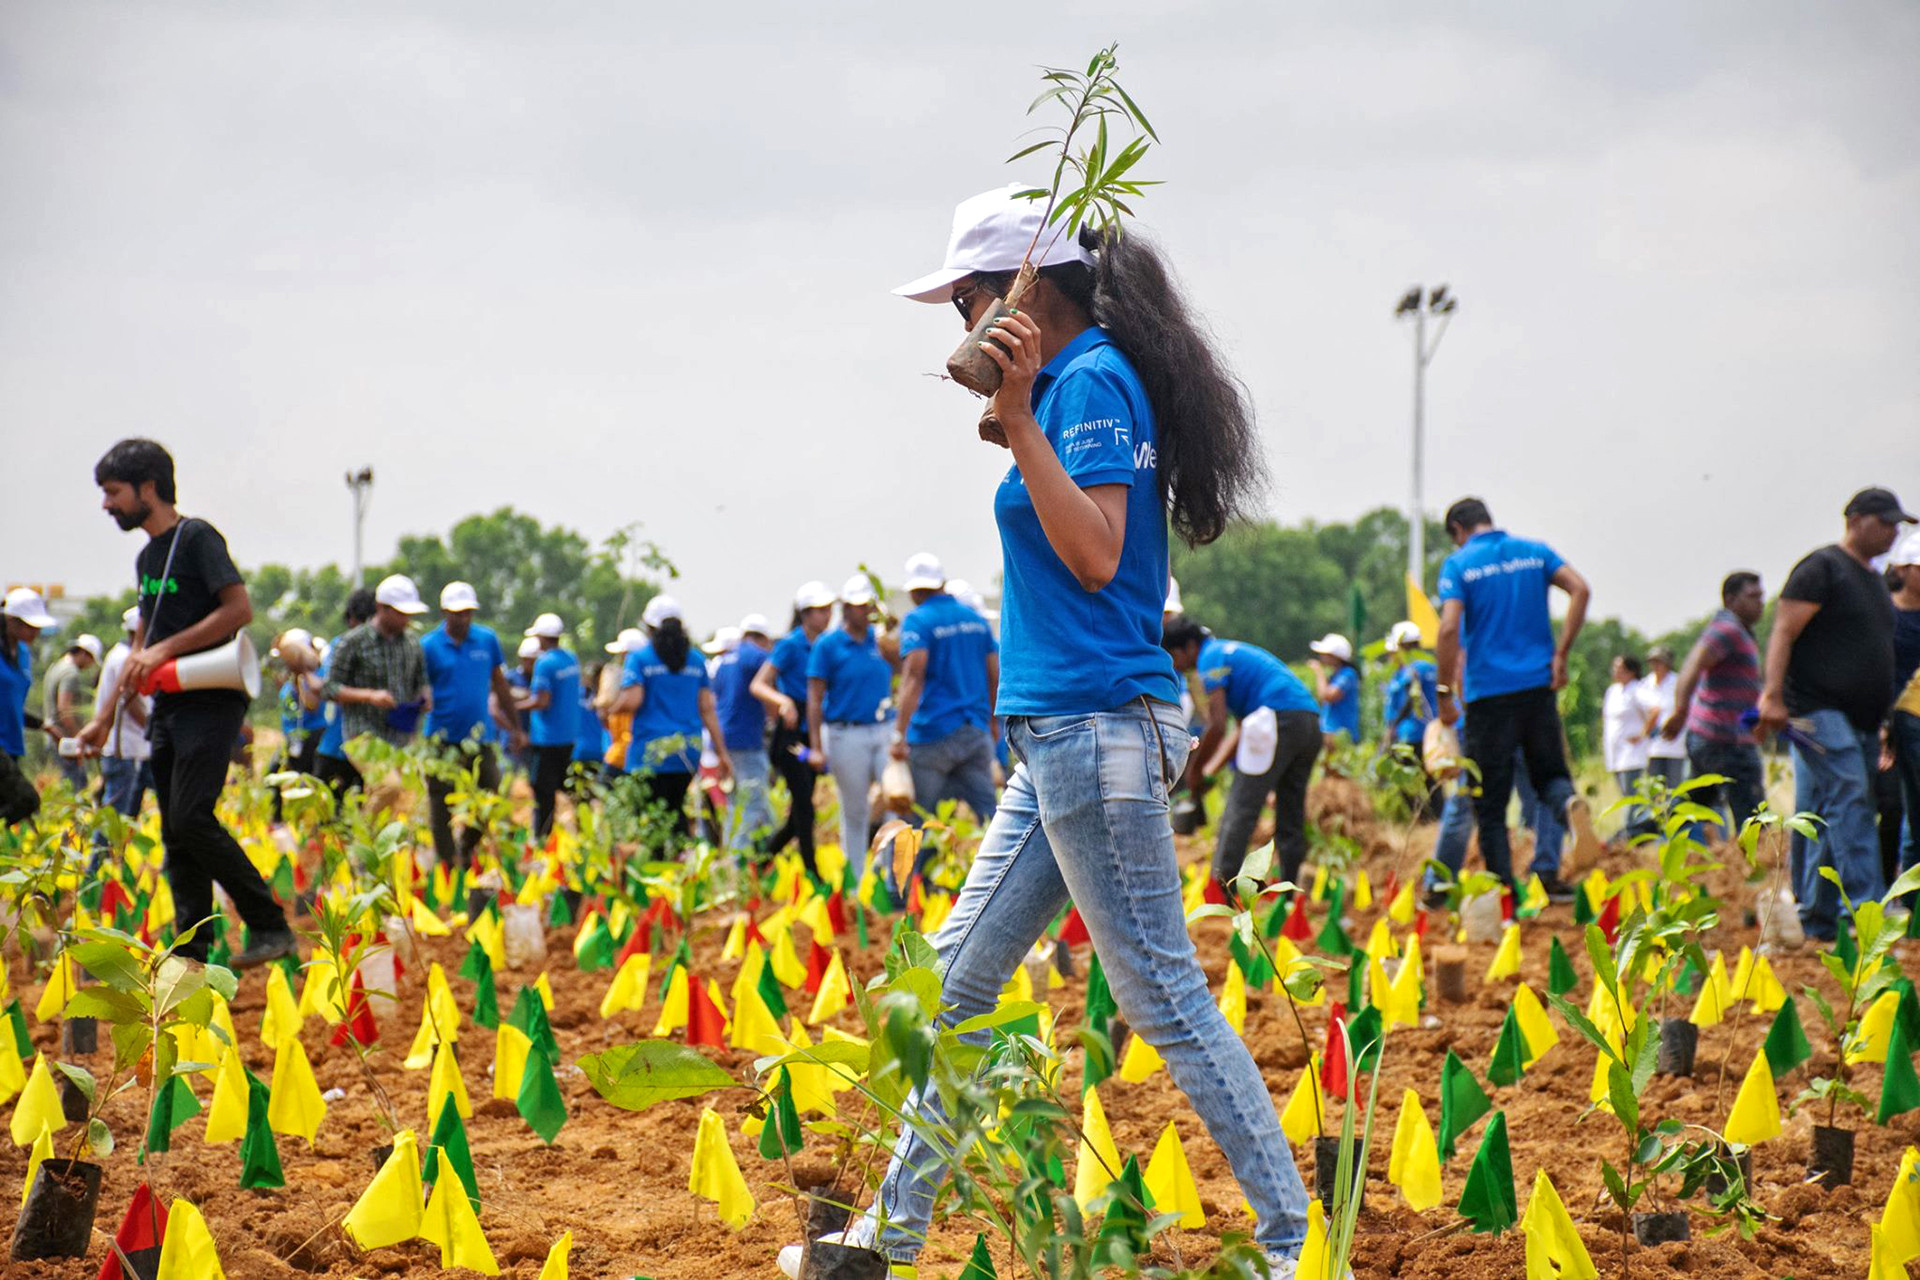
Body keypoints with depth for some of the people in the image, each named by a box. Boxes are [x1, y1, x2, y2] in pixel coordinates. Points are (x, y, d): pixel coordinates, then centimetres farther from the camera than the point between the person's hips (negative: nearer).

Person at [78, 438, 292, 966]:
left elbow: (239, 609, -18)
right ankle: (192, 953, 6)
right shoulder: (147, 556, 19)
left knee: (190, 818, -19)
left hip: (210, 702, -9)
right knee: (175, 833, 4)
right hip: (167, 706, 9)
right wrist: (106, 716, 23)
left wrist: (166, 649, -18)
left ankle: (270, 926, -11)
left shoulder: (197, 538, -8)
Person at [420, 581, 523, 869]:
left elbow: (500, 685, 15)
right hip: (442, 743, -3)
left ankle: (467, 854, 23)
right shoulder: (428, 646, -3)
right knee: (442, 811, 2)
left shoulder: (487, 640, 7)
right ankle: (447, 865, 11)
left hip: (479, 740, 3)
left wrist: (514, 726, 18)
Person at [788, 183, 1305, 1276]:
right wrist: (1014, 434, 15)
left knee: (1165, 997, -8)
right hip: (1063, 735, 11)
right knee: (960, 973, 14)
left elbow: (1095, 556, -21)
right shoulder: (1076, 384, 16)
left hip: (1096, 730, -11)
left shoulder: (1092, 380, -12)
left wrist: (1019, 418, -21)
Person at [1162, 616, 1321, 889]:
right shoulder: (1229, 651, 28)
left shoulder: (1211, 658, 0)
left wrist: (1195, 769, 3)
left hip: (1280, 720, -9)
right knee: (1290, 818, 12)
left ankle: (1220, 887, -12)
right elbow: (1242, 730, 29)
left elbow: (1217, 727, -9)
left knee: (1240, 810, -8)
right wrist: (1212, 769, 27)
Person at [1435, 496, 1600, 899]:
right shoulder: (1534, 551, 9)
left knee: (1489, 800, 4)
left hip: (1489, 692, -3)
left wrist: (1445, 693, -8)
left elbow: (1450, 628, -13)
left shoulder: (1459, 564, -2)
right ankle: (1571, 806, -20)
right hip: (1538, 684, 3)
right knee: (1549, 773, 15)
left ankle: (1503, 889, -1)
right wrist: (1560, 654, -1)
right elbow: (1580, 589, -3)